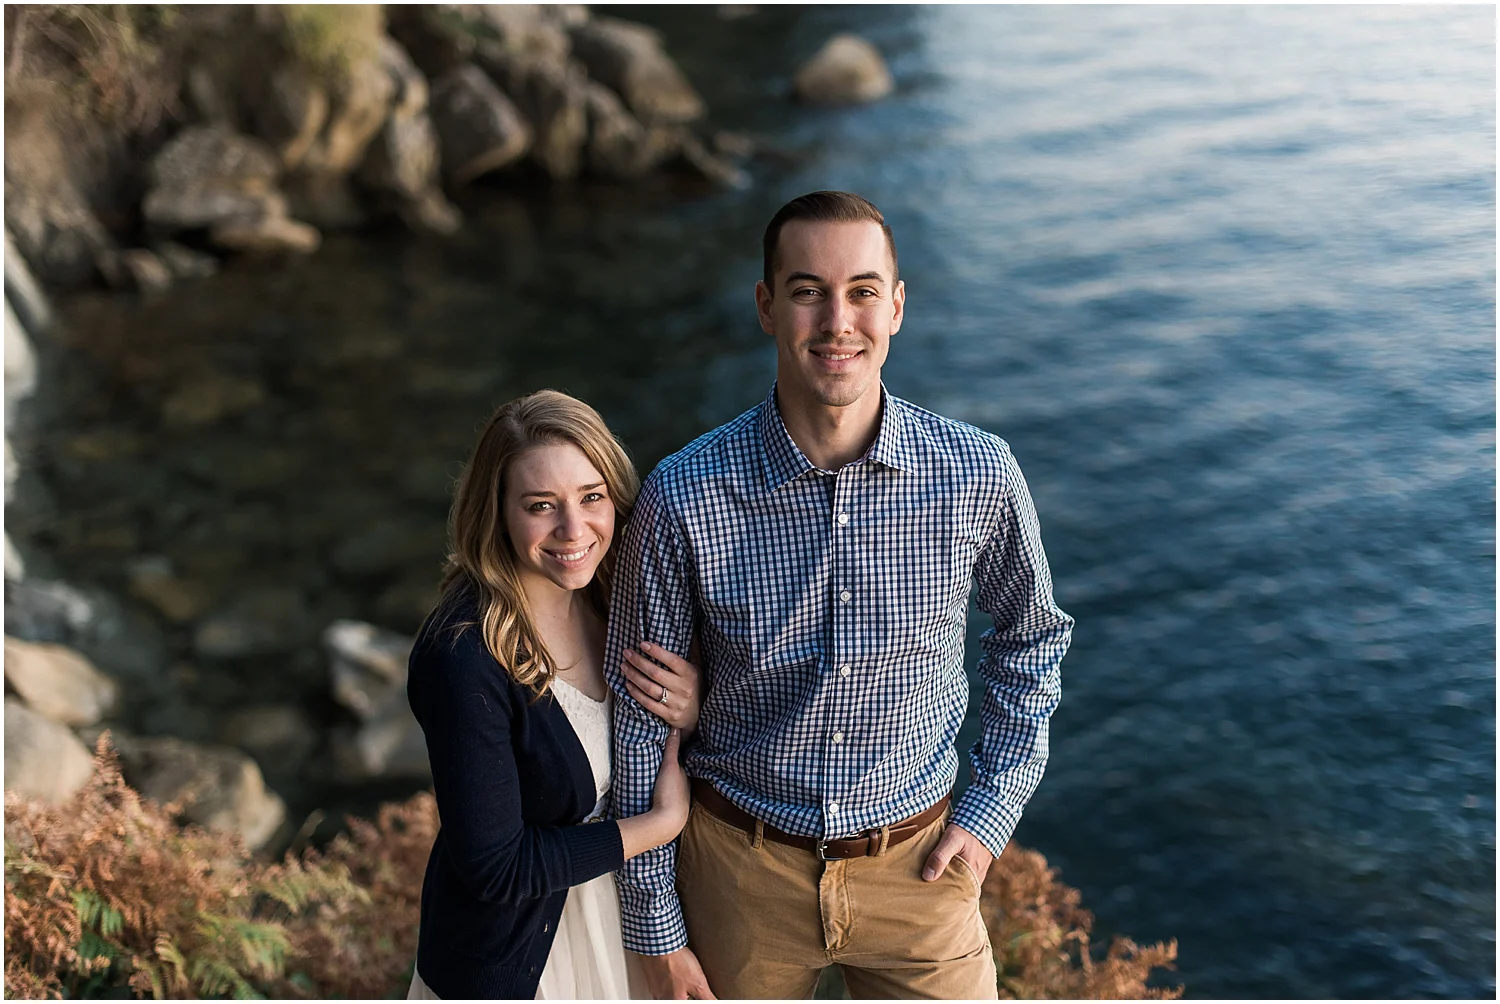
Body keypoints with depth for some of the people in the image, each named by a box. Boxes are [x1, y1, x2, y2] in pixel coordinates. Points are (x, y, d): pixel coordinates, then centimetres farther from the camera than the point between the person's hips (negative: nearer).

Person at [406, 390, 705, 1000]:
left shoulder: (614, 599, -10)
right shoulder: (463, 657, -30)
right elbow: (493, 868, -27)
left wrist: (688, 715, -19)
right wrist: (661, 823, -21)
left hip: (621, 915, 6)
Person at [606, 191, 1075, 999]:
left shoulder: (978, 475, -13)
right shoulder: (685, 495, -17)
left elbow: (1031, 637, 8)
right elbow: (639, 719, -6)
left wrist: (991, 808, 2)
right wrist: (656, 930, -2)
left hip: (916, 865, 1)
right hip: (743, 869, 0)